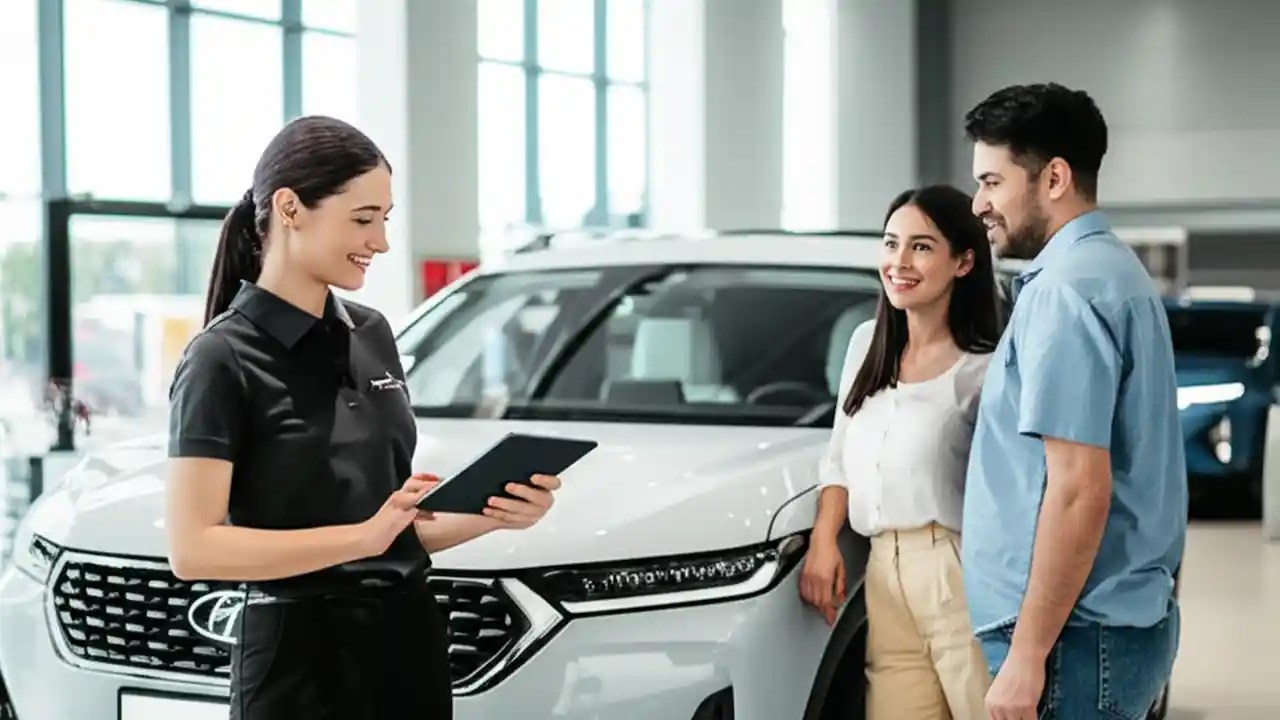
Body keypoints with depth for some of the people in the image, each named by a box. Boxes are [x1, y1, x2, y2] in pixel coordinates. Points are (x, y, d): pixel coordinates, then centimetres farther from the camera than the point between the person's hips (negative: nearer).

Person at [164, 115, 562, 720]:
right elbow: (194, 548, -18)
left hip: (409, 644, 7)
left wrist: (493, 513, -1)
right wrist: (364, 535, -24)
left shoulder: (371, 335, 11)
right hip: (299, 660, -6)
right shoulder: (223, 360, -10)